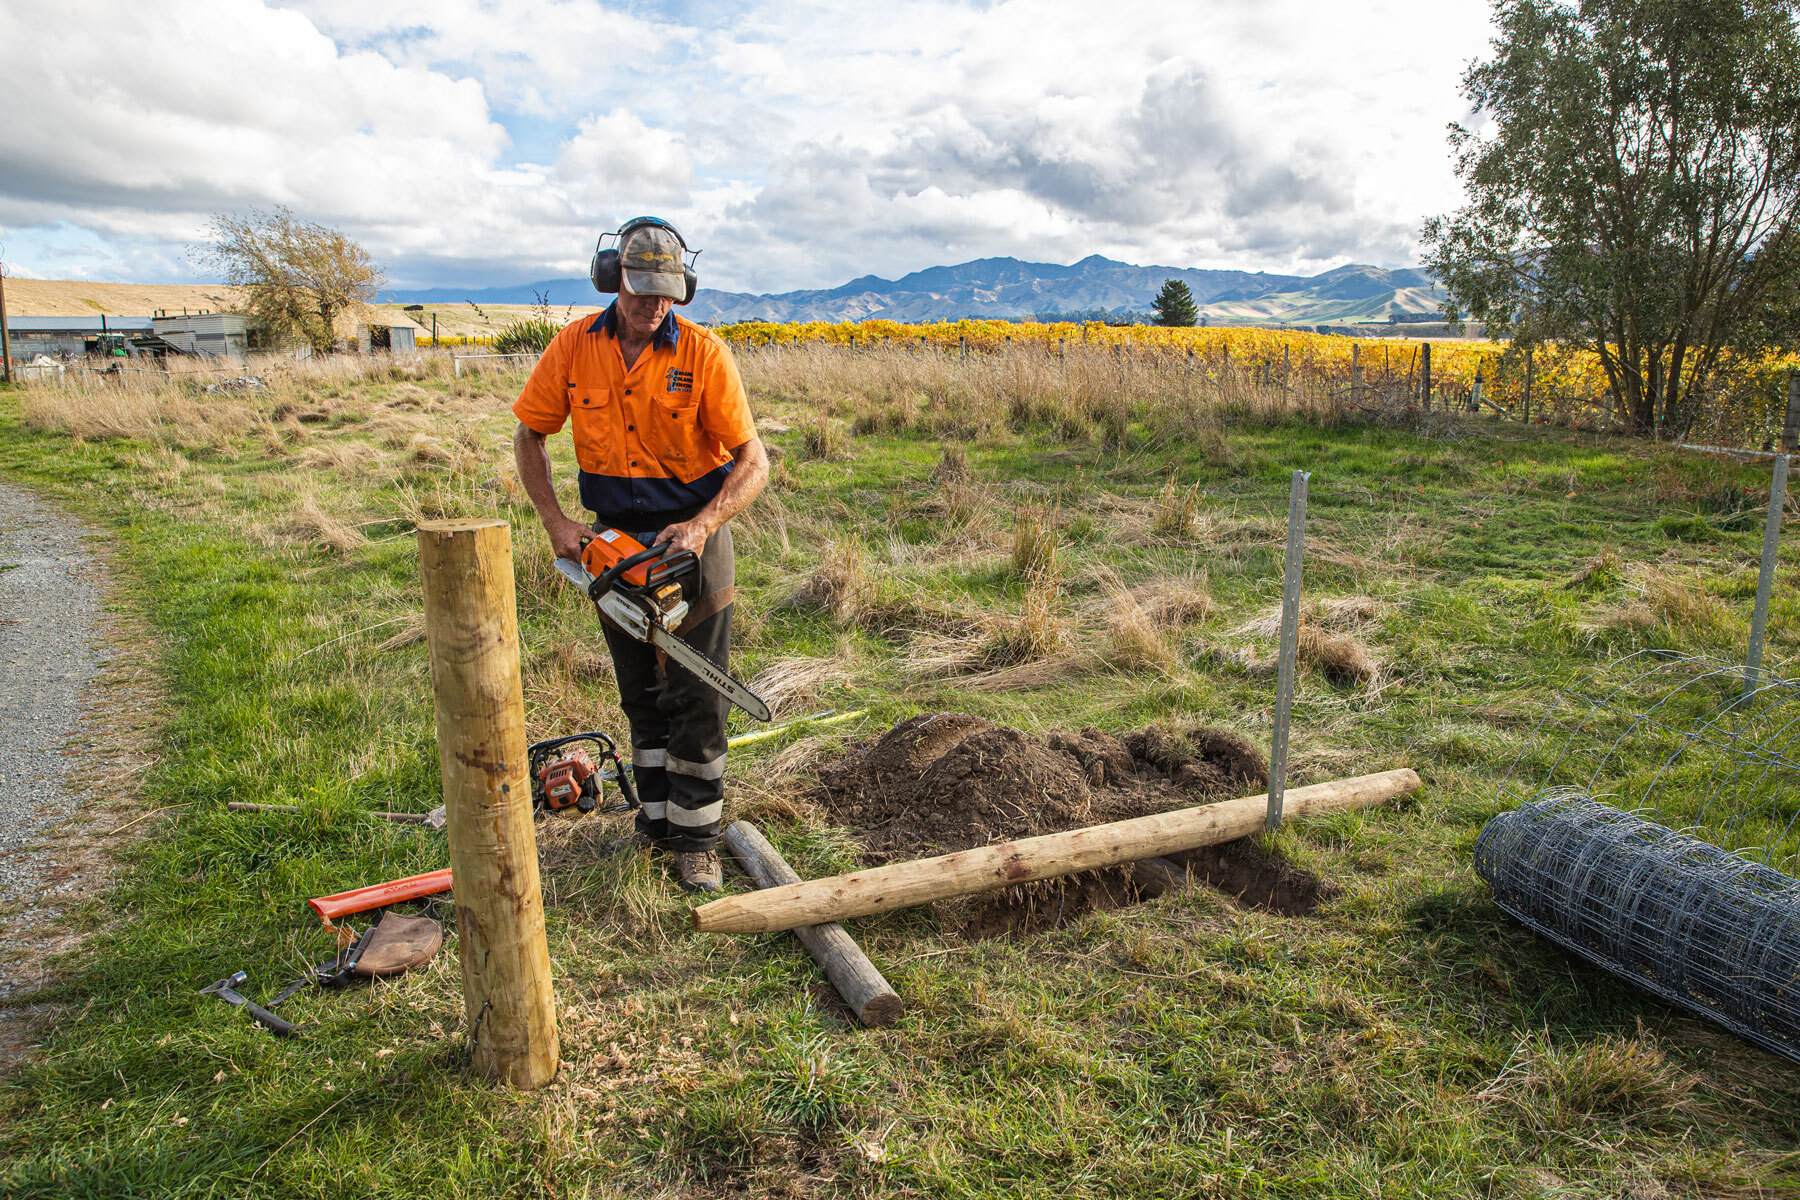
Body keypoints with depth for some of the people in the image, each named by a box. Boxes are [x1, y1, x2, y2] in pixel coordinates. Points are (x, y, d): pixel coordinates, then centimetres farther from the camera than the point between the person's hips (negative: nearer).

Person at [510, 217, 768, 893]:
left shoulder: (703, 354, -14)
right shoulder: (575, 348, -4)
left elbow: (753, 462, -14)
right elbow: (528, 436, 6)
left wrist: (700, 527, -26)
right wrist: (555, 522, -4)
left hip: (693, 536, -3)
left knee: (696, 698, -1)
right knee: (641, 695, 14)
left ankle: (696, 838, 13)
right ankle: (656, 820, 30)